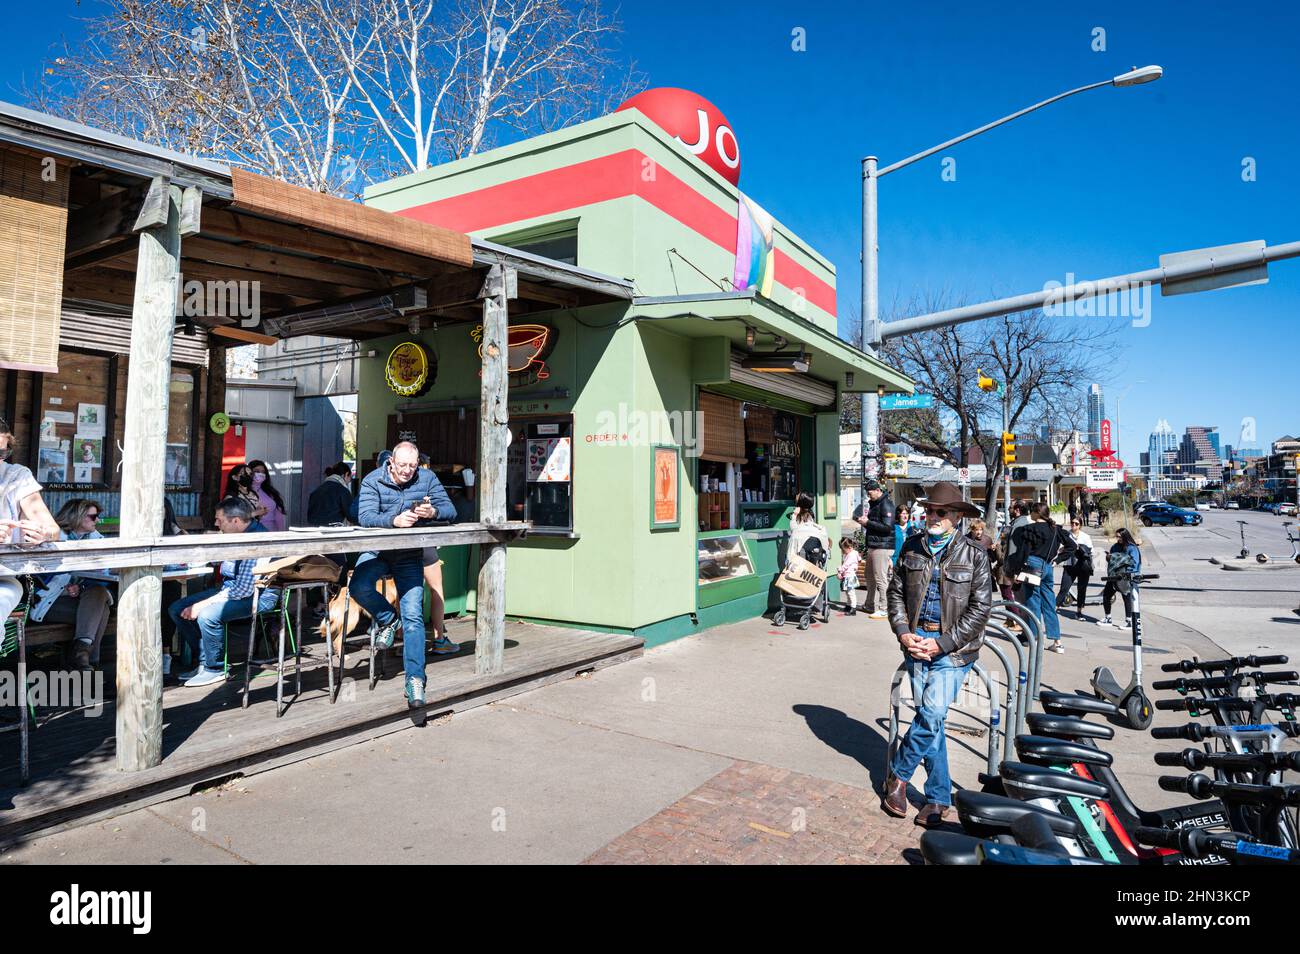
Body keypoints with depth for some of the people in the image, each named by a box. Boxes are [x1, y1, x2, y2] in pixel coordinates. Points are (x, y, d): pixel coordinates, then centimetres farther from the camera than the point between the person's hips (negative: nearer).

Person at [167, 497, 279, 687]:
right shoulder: (234, 535, 5)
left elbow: (243, 589, -28)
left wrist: (203, 604, -24)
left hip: (257, 596, -10)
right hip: (230, 588, 10)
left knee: (207, 615, -31)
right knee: (176, 609, 3)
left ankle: (215, 668, -7)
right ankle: (203, 661, 9)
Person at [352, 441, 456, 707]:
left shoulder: (427, 479, 0)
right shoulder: (373, 481, -6)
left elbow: (450, 510, -5)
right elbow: (364, 517, -20)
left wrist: (432, 512, -29)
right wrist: (395, 520, -38)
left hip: (410, 555, 0)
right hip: (378, 550, 0)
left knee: (413, 615, -9)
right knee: (359, 588, -29)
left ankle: (415, 680, -6)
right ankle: (388, 620, 4)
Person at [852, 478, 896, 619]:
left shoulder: (886, 505, -13)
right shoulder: (873, 503, 17)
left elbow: (887, 527, -21)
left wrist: (868, 522, -16)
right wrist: (863, 520, 7)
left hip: (882, 547, -10)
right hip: (872, 546, 10)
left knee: (881, 579, -6)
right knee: (870, 577, 15)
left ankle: (882, 610, -1)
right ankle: (871, 606, 25)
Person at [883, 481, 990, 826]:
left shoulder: (973, 556, -3)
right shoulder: (912, 547, 6)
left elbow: (979, 609, -4)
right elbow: (896, 592, 11)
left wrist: (942, 644, -10)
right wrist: (903, 632, -4)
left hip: (953, 646, -3)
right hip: (916, 641, 3)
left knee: (932, 714, -13)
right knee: (930, 718, 3)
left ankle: (898, 773, 10)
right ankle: (939, 798, 16)